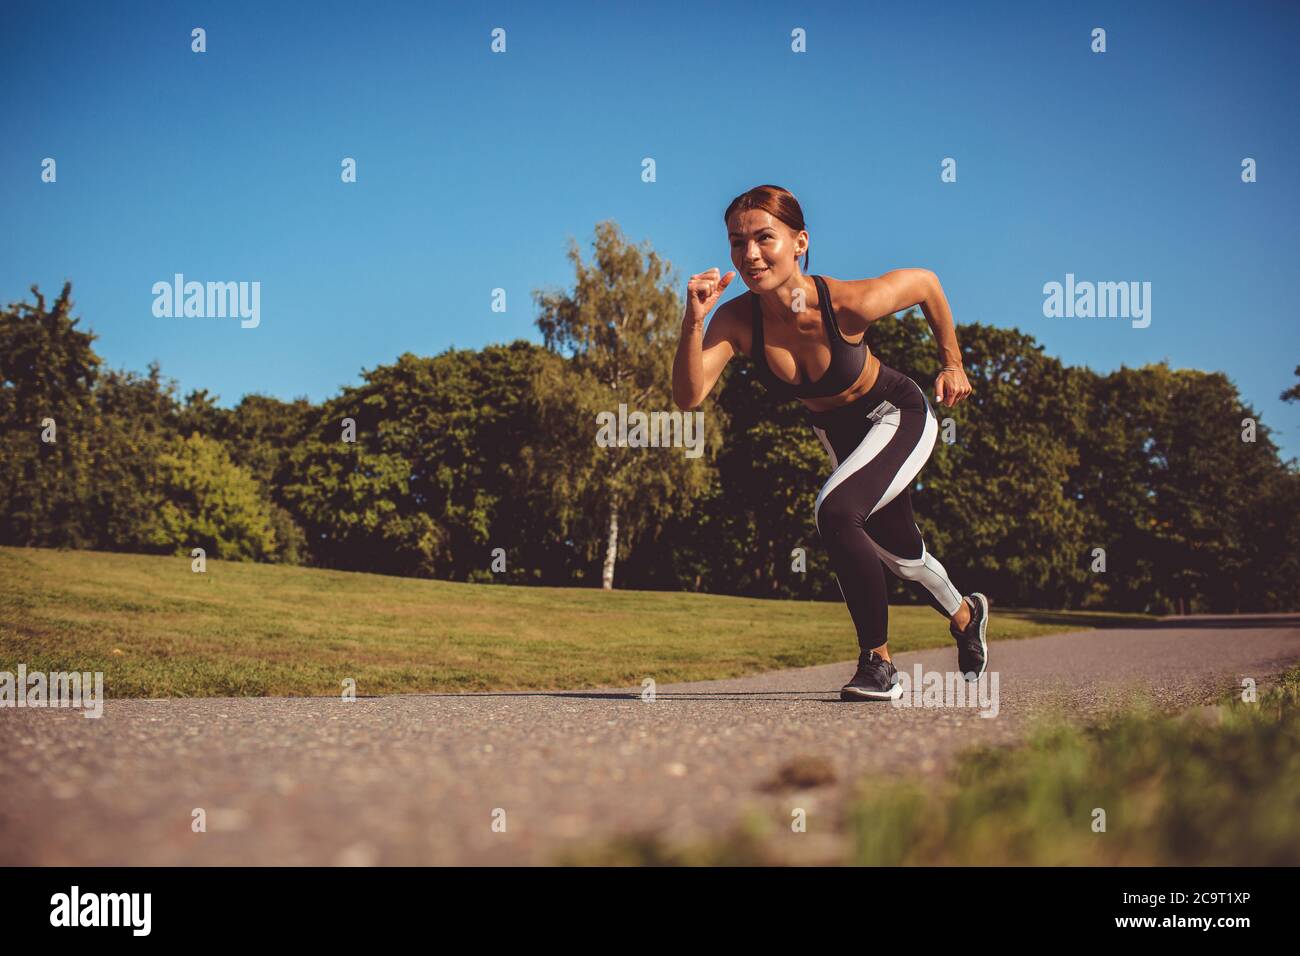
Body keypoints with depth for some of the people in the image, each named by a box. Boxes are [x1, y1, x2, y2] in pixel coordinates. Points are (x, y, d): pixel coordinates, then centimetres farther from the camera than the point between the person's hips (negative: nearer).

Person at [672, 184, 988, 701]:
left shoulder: (849, 301, -34)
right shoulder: (738, 319, -26)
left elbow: (925, 282, -15)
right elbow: (689, 396, -37)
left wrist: (952, 364, -4)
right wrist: (694, 321, -50)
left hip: (898, 416, -5)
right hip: (834, 432, 5)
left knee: (834, 513, -31)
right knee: (900, 553, 24)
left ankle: (877, 663, -13)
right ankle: (964, 615, 57)